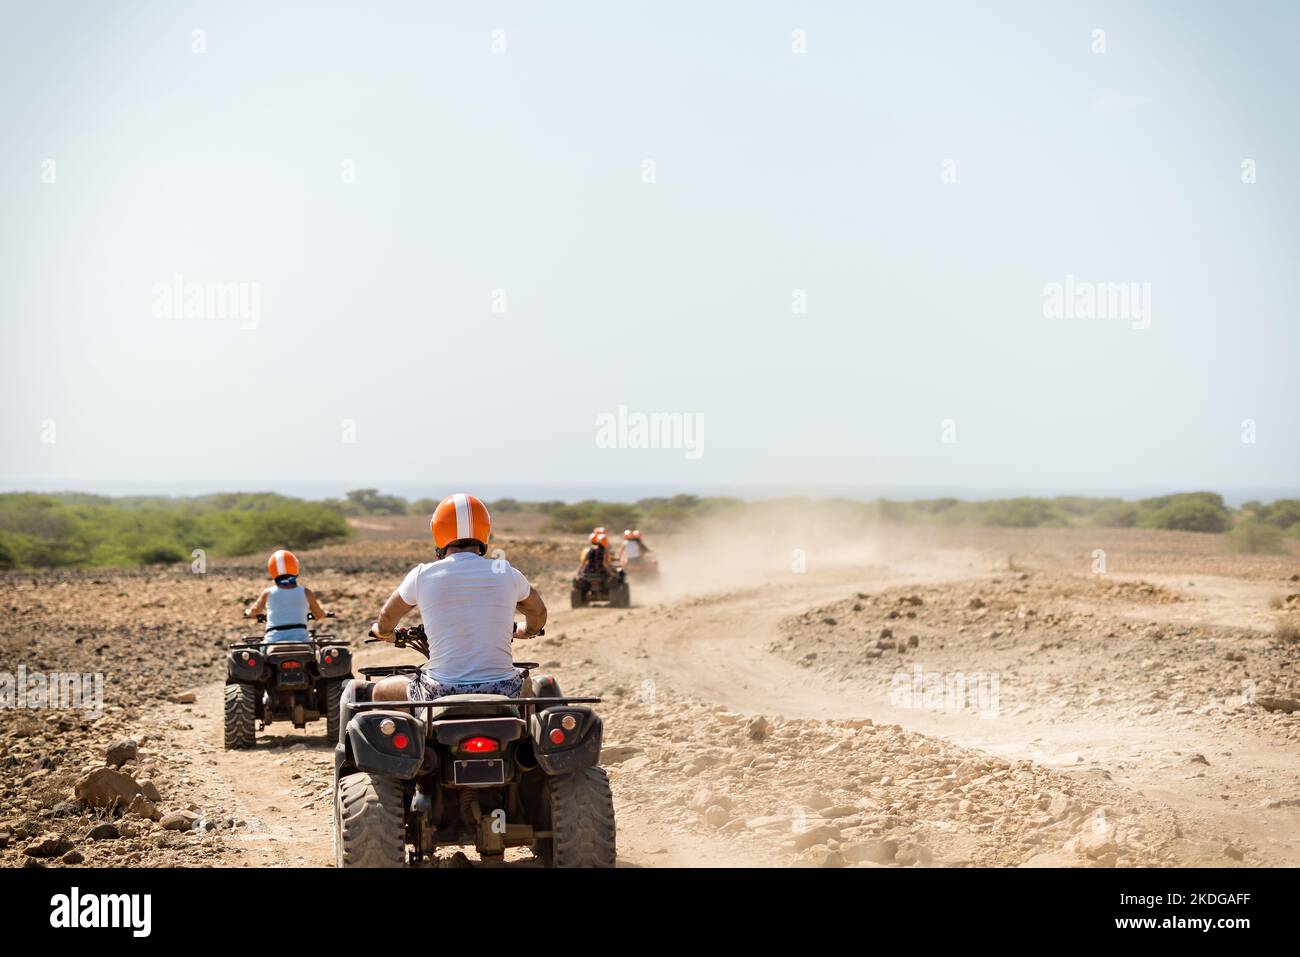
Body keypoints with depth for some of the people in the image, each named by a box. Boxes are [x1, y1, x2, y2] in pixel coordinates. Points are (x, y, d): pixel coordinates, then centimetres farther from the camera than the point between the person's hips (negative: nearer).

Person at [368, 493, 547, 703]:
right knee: (529, 686, 36)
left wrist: (383, 632, 44)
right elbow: (538, 613, 23)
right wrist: (527, 631, 46)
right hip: (502, 692, 2)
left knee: (381, 691, 25)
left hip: (441, 695, -2)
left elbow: (387, 617, 20)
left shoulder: (422, 576, -1)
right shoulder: (506, 574, 2)